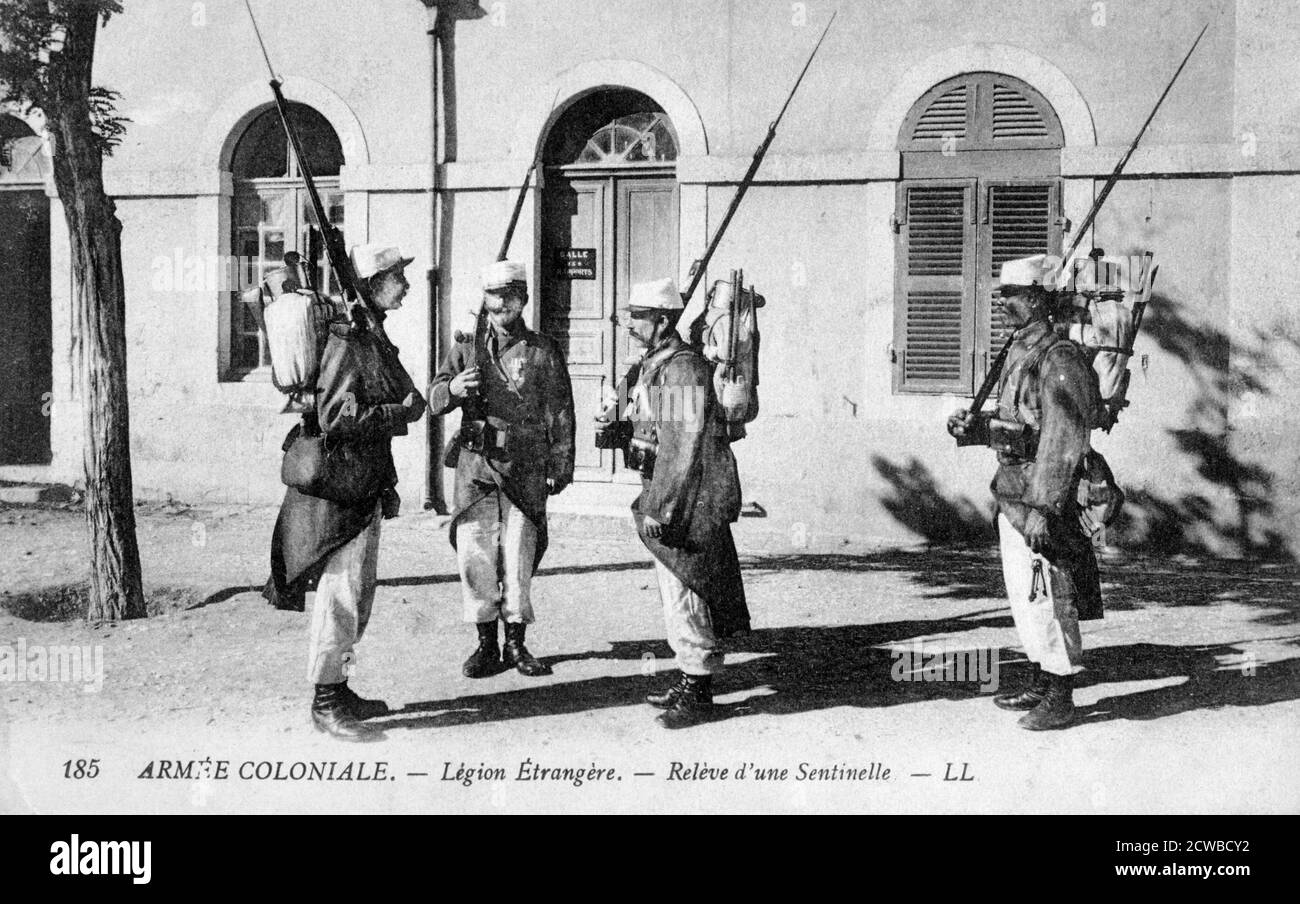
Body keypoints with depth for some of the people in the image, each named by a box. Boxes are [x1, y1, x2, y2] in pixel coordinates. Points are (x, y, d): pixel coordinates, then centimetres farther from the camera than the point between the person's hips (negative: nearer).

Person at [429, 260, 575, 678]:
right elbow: (434, 400, 7)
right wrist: (453, 388, -16)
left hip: (525, 470, -1)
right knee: (474, 556, 0)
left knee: (518, 558, 2)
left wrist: (560, 467, 3)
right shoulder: (467, 347, 10)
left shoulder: (543, 351, 6)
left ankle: (516, 644, 14)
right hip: (475, 466, 1)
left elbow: (560, 413, 7)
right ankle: (486, 644, 12)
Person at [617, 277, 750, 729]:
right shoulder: (652, 365, 15)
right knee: (677, 593, 15)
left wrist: (661, 507, -22)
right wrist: (652, 500, 19)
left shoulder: (682, 369, -17)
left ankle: (698, 692, 1)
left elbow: (685, 447, -22)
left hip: (687, 499, -10)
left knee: (682, 592, -6)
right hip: (664, 493, 10)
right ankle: (692, 678, 24)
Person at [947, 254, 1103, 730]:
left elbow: (1062, 442, -21)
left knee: (1048, 597, -4)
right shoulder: (1019, 353, 14)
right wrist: (973, 425, 6)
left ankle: (1060, 699, 4)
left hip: (1042, 499, -10)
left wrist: (1042, 509, -24)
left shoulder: (1059, 360, -16)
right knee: (1023, 597, 16)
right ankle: (1040, 684, 27)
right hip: (1011, 495, 10)